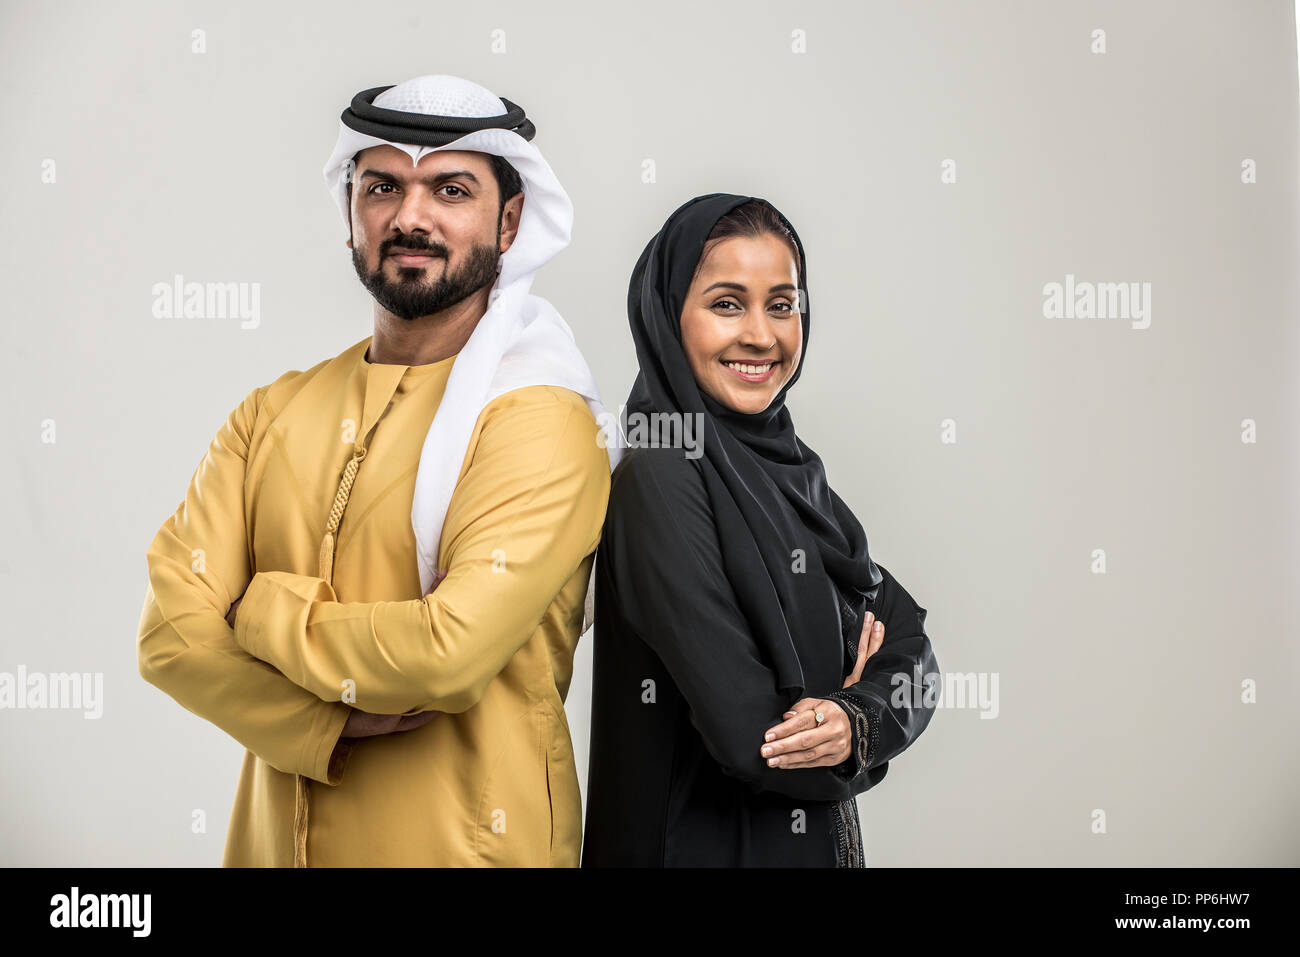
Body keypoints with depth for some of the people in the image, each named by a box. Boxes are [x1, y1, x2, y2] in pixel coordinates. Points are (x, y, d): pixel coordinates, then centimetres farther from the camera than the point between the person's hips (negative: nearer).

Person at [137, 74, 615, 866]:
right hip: (277, 837, 5)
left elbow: (451, 650, -26)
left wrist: (261, 609, -10)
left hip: (465, 841, -5)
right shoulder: (274, 414, 3)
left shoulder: (540, 420, -15)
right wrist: (330, 724, -19)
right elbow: (171, 630, -4)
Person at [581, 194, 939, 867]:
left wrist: (857, 722, -20)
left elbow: (909, 644, 0)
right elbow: (747, 735, -26)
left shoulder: (788, 466, 3)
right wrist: (855, 689, -8)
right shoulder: (660, 477, -20)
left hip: (819, 836, 7)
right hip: (707, 843, -7)